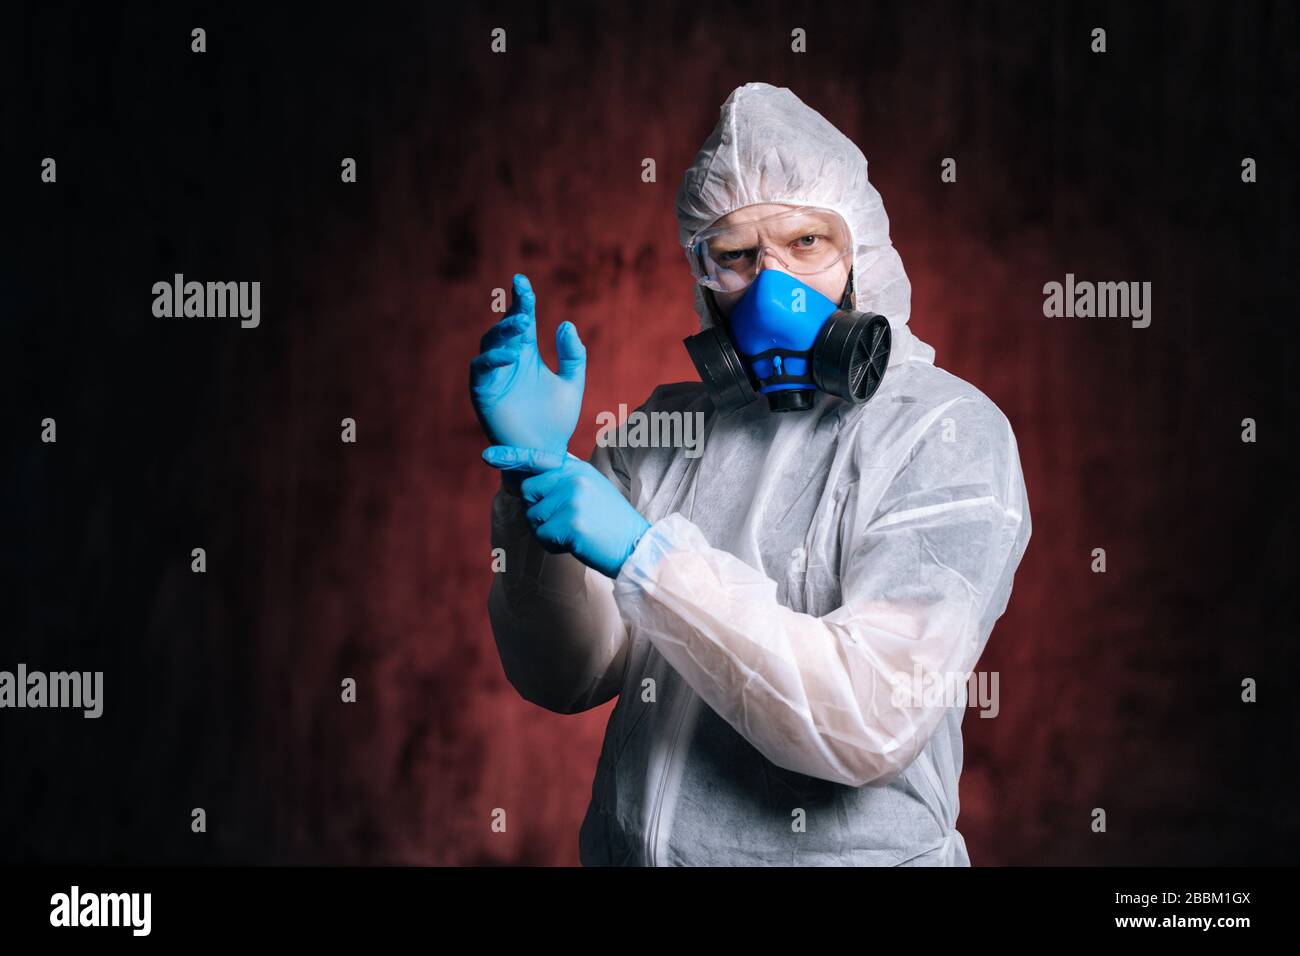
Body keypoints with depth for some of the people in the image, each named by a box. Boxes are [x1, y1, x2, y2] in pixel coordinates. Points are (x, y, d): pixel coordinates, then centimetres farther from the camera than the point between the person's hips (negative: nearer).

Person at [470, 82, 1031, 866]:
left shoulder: (947, 433, -8)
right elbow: (570, 681, 1)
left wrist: (644, 553, -21)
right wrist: (538, 470, -12)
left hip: (841, 850, -3)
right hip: (626, 848, 4)